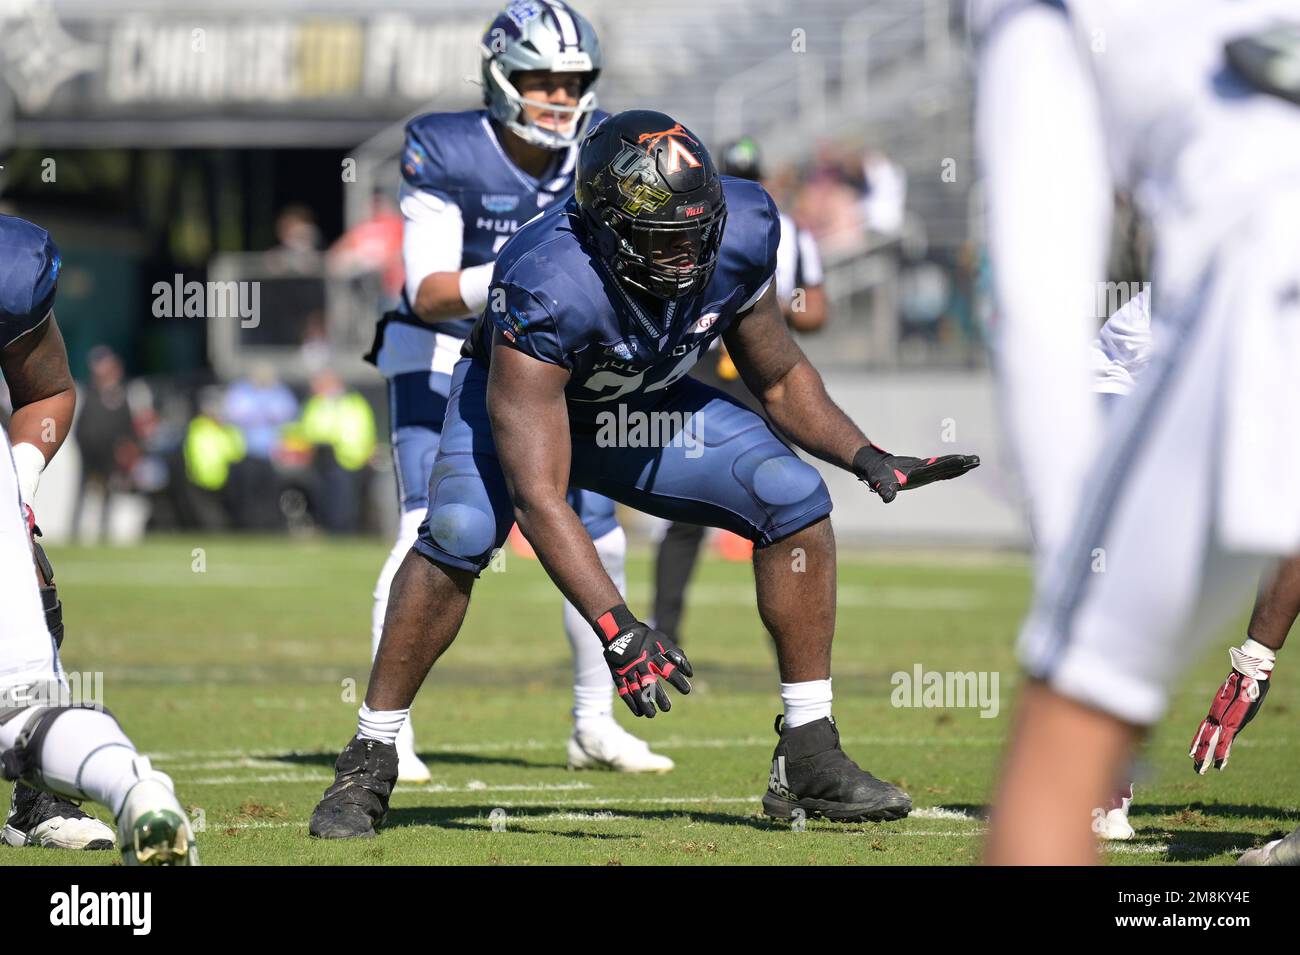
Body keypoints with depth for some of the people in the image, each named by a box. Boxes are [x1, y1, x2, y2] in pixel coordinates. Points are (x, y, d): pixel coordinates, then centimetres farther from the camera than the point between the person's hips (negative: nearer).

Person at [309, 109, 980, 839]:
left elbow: (780, 377, -2)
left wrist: (869, 461, -16)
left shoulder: (740, 236, -25)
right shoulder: (546, 290, -40)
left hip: (644, 408, 5)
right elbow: (538, 495, -42)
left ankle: (808, 759, -4)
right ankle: (368, 765, -18)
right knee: (461, 530, -33)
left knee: (796, 501, -14)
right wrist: (617, 628, -49)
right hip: (522, 400, -5)